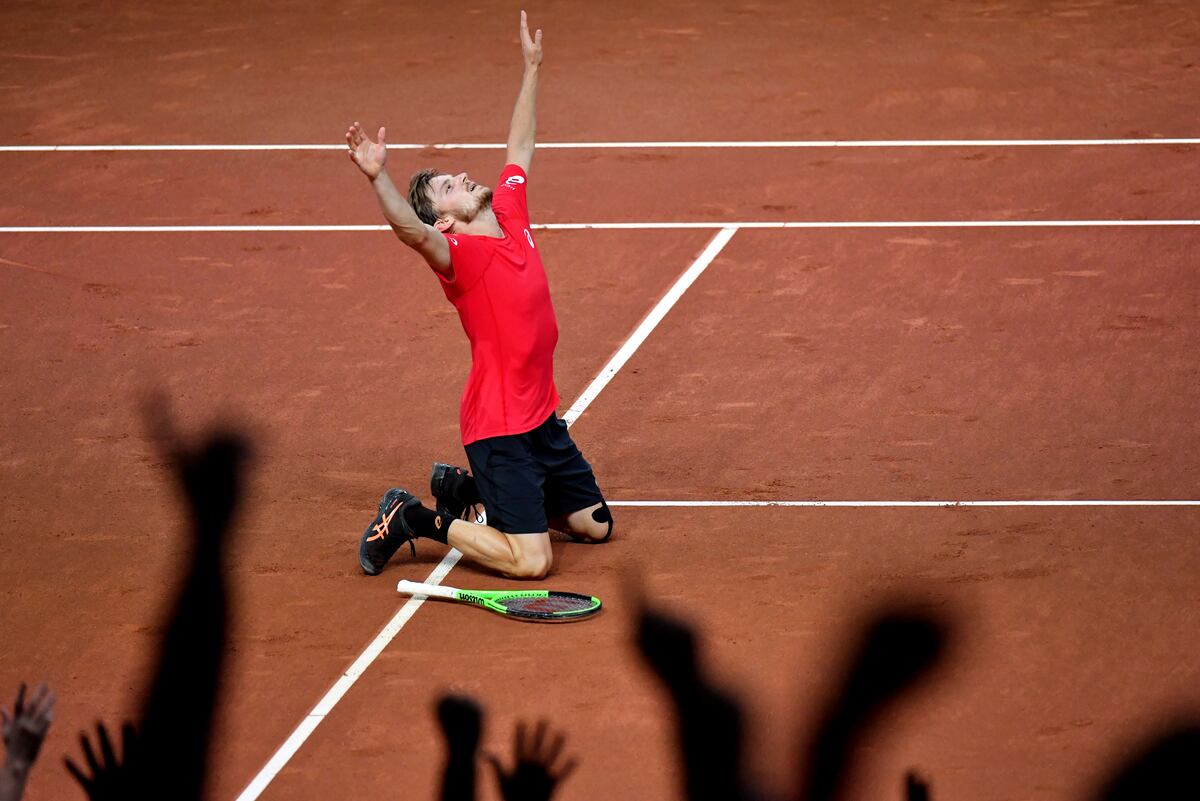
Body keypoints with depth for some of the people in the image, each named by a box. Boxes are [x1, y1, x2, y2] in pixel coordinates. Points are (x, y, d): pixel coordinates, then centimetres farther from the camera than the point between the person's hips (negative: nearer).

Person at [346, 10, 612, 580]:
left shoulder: (509, 212, 5)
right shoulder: (459, 252, -17)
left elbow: (520, 146, 22)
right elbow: (413, 232, -39)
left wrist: (531, 69, 26)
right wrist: (377, 178, -56)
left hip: (542, 417, 9)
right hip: (498, 426, -9)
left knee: (596, 526, 19)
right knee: (531, 561, -15)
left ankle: (467, 490, 29)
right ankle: (411, 519, 2)